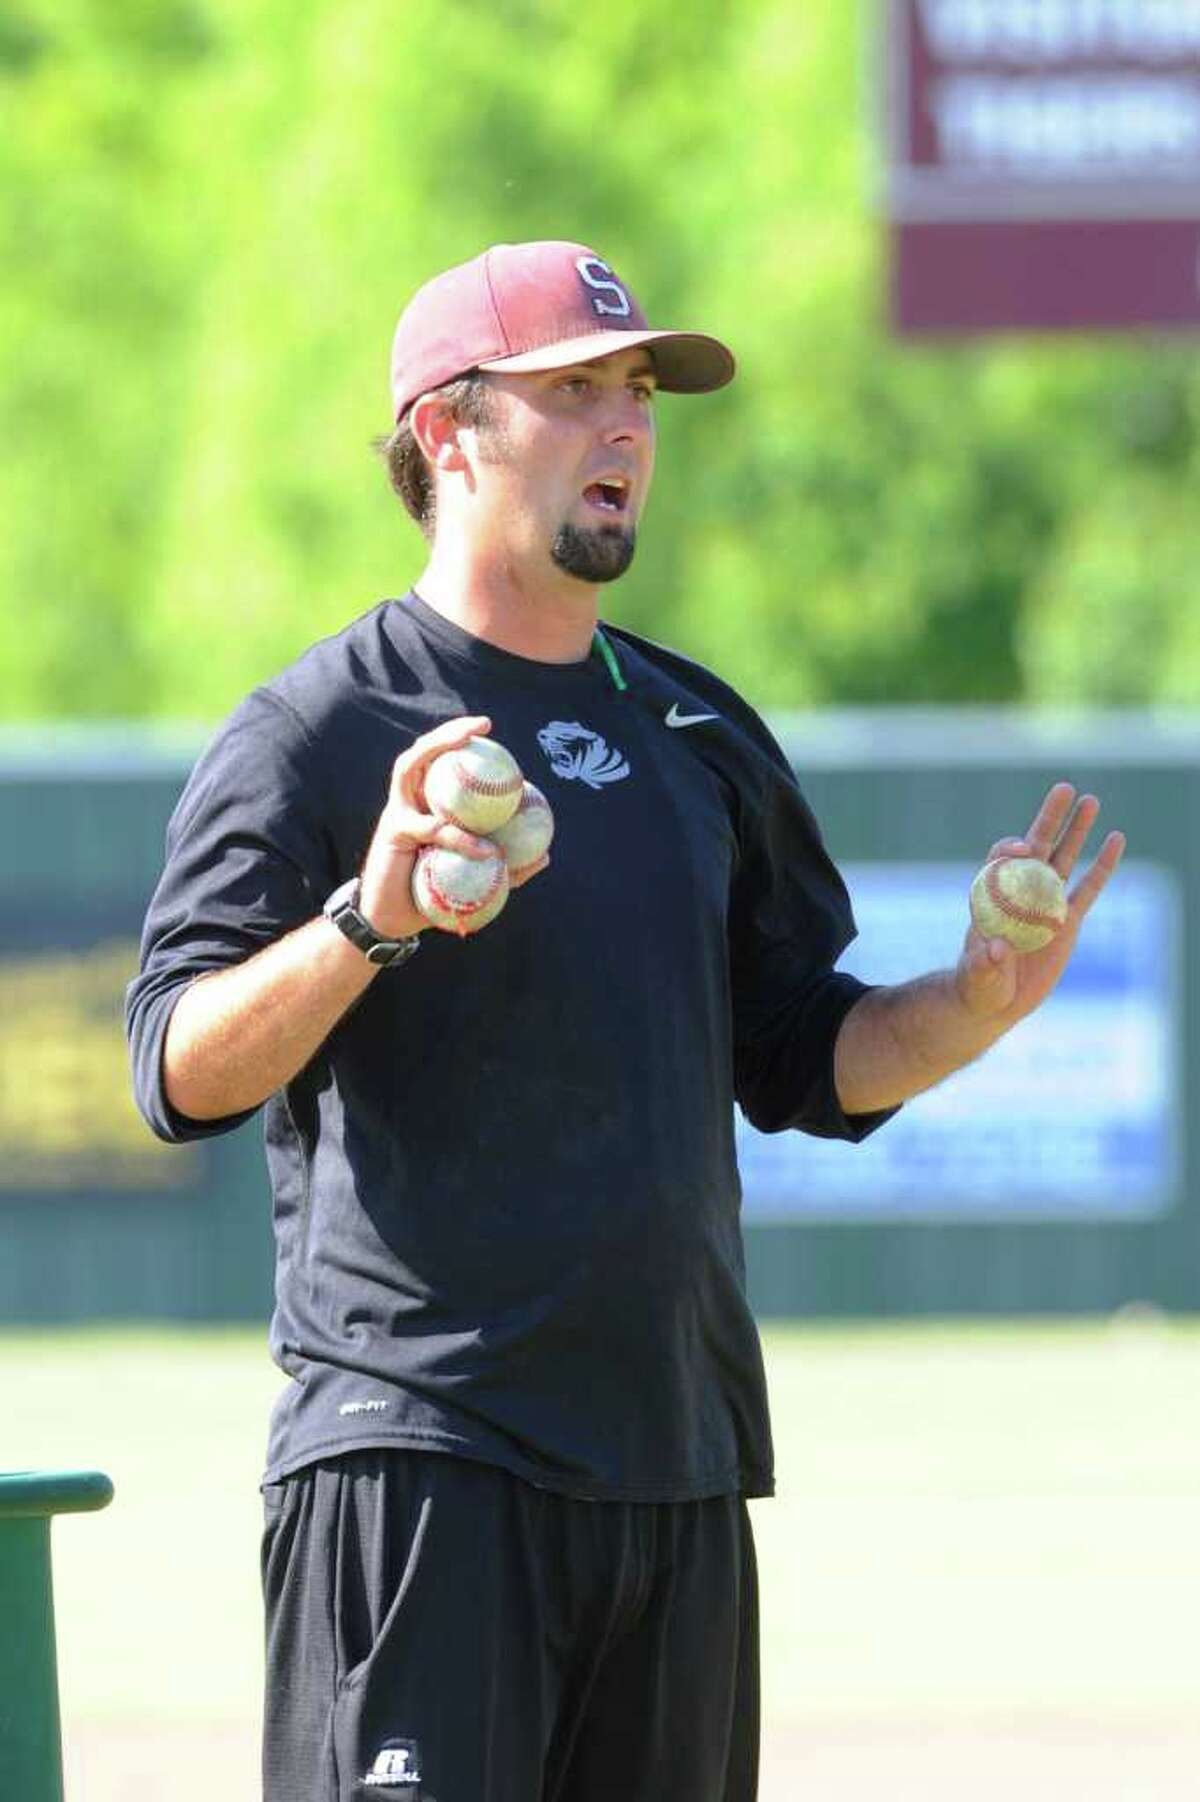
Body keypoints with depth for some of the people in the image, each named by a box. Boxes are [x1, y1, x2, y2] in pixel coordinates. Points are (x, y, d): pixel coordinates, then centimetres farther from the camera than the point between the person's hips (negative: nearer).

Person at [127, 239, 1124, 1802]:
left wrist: (980, 1004, 2)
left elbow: (806, 1065, 21)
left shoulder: (703, 737, 17)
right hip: (415, 1458, -7)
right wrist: (367, 921, -30)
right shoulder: (320, 732, -3)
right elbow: (183, 1073, -13)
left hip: (677, 1466, 7)